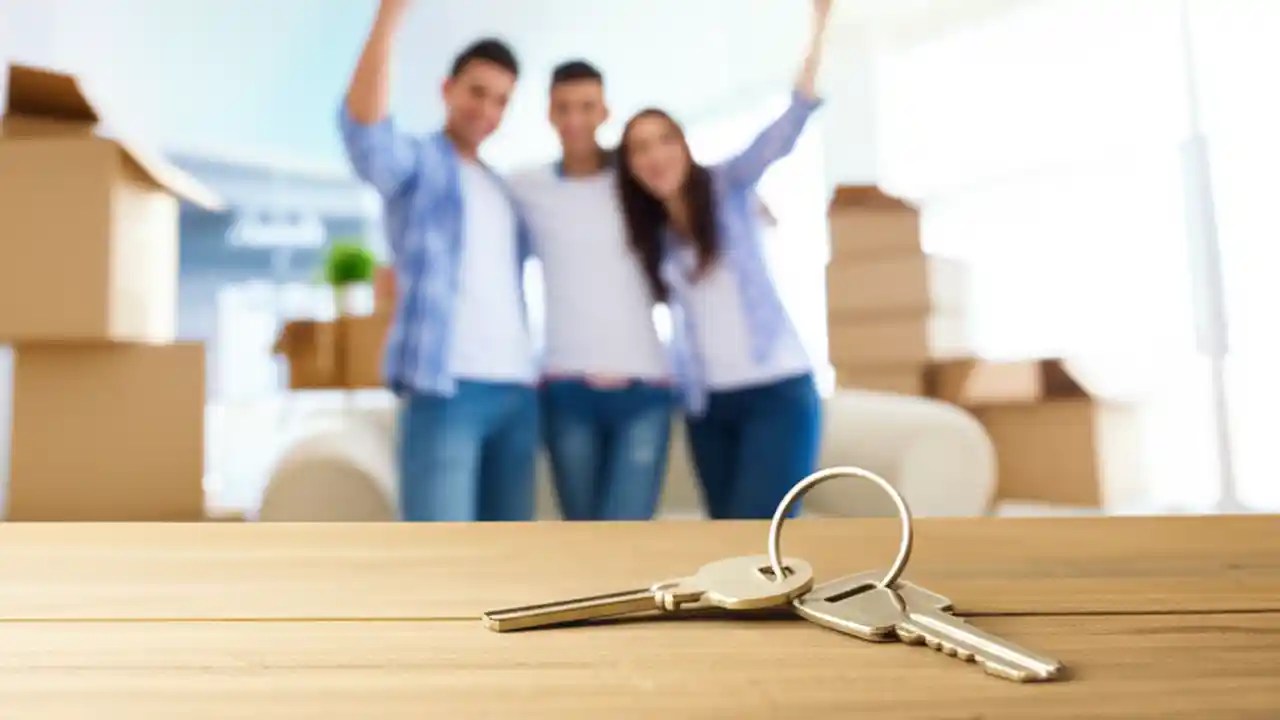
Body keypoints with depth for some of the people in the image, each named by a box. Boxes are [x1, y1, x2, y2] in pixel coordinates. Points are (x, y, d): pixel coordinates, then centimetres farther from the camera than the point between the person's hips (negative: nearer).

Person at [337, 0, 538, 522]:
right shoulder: (416, 164, 3)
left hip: (516, 391, 7)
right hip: (444, 388, -6)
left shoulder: (503, 190, 23)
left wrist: (532, 372, 15)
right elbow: (364, 129, -19)